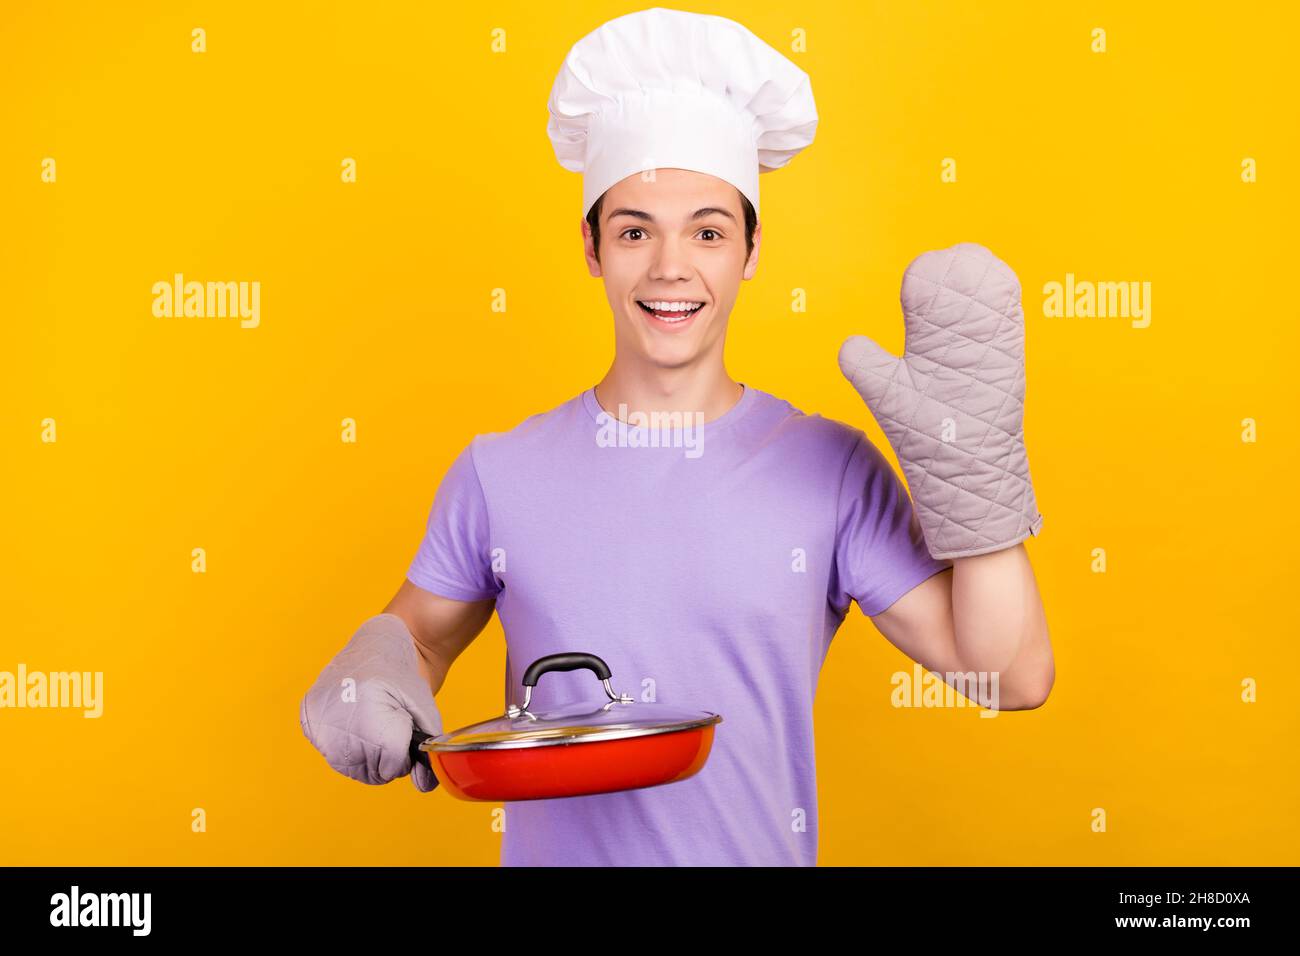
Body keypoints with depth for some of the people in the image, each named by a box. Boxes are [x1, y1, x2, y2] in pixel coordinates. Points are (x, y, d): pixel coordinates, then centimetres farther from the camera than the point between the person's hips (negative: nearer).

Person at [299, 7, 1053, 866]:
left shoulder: (833, 467, -10)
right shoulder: (498, 472, -7)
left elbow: (1013, 678, -11)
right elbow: (420, 633, 6)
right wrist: (373, 674, -15)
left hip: (760, 851, 0)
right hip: (549, 848, 1)